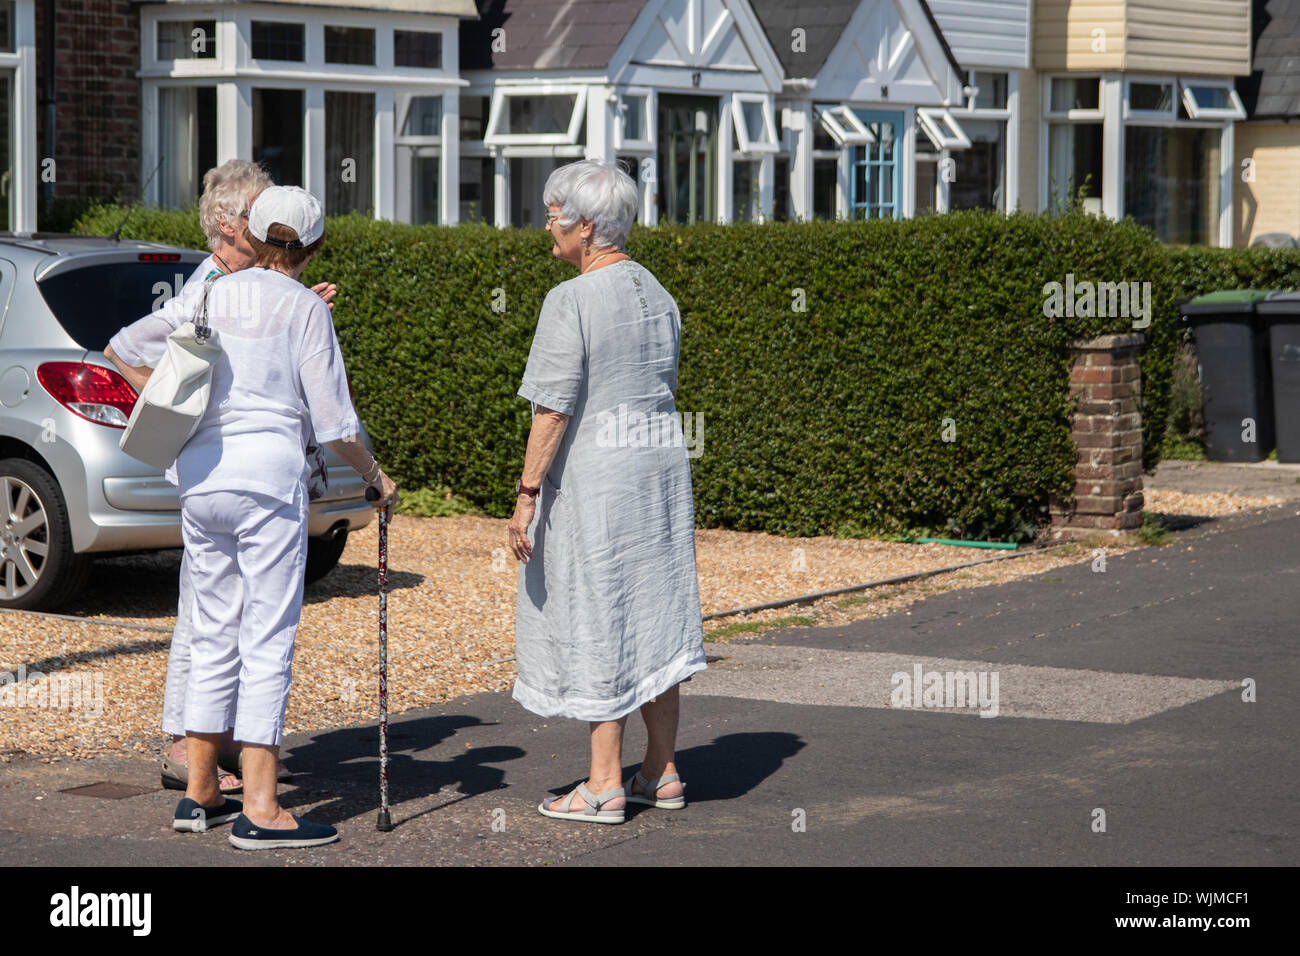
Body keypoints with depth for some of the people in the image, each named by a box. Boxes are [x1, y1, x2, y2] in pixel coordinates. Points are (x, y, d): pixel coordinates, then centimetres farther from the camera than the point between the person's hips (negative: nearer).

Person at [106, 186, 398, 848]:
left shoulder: (208, 297, 11)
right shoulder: (305, 308, -3)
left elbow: (121, 349, 17)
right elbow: (333, 424, -5)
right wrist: (377, 478, 10)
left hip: (199, 476, 6)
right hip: (268, 474, -6)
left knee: (215, 635, 14)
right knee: (268, 641, -4)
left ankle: (199, 794, 19)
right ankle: (259, 810, -6)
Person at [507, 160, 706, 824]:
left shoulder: (571, 301, -15)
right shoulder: (656, 295, 10)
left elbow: (553, 407, -18)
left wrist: (527, 494, -14)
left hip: (594, 470, -8)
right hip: (661, 461, 8)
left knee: (596, 617, -1)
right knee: (653, 606, 13)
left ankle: (605, 785, 3)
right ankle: (661, 773, 19)